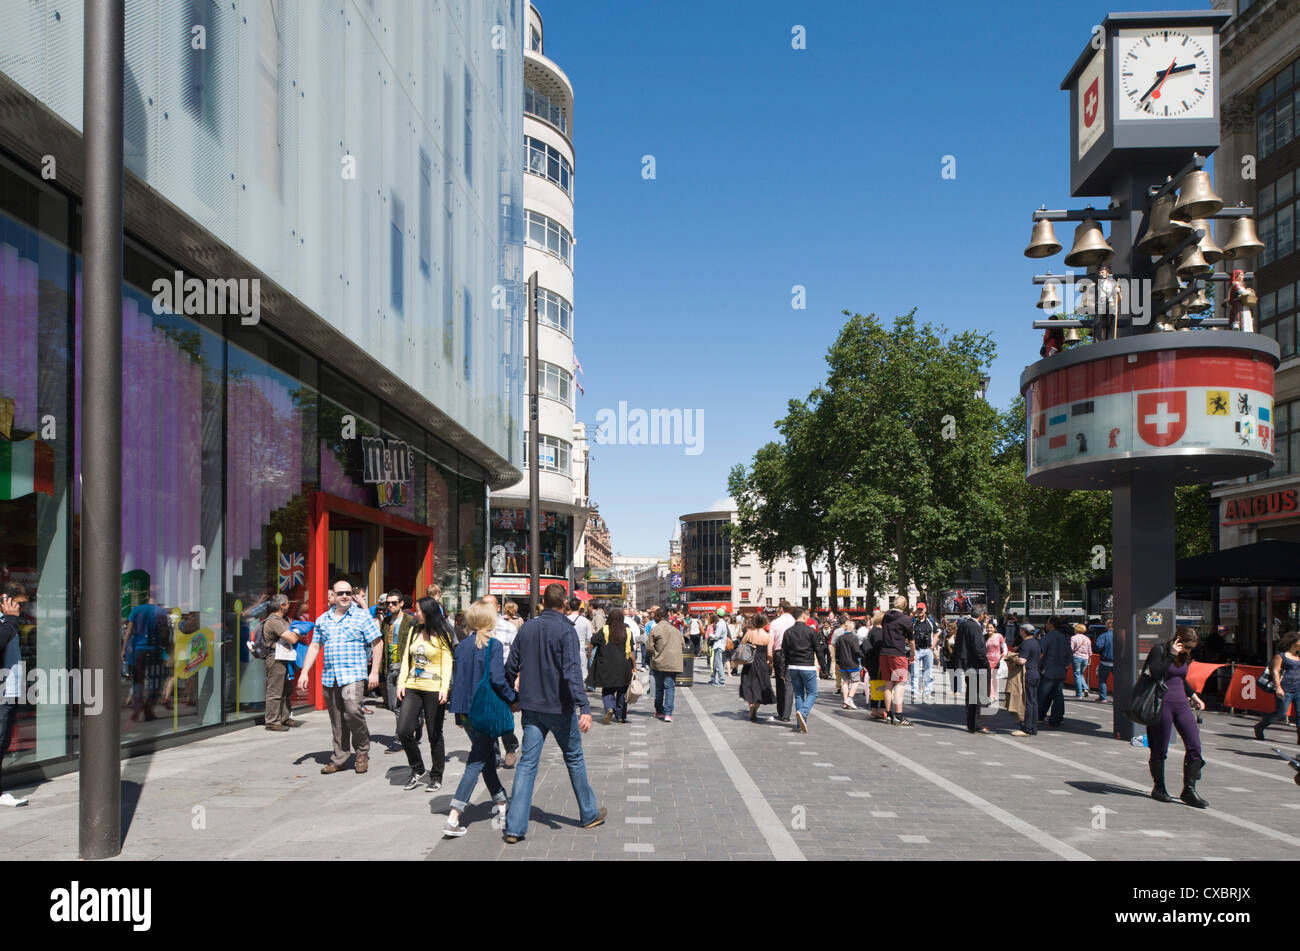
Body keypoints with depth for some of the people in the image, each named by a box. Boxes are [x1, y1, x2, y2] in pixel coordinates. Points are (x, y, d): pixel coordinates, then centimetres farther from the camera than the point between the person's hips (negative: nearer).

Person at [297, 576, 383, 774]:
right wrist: (304, 672, 9)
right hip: (329, 677, 4)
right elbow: (315, 646, 18)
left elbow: (377, 643, 2)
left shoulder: (362, 617, 1)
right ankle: (339, 759, 17)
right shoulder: (323, 620, 14)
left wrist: (374, 672, -5)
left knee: (353, 711, -20)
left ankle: (363, 752, -1)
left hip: (353, 675, -4)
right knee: (336, 720, 8)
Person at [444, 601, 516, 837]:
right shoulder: (494, 646, -12)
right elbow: (497, 679, -20)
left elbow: (456, 680, 11)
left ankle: (500, 801, 36)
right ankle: (453, 818, -10)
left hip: (466, 711, 7)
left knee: (487, 754, 23)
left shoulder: (461, 646, 6)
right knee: (477, 762, -3)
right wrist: (514, 698, -4)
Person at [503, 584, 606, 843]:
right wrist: (584, 707, -27)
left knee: (527, 762, 3)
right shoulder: (565, 630, -12)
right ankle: (589, 814, 27)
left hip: (531, 706, 4)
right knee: (574, 758, 12)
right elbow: (572, 671, -22)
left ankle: (515, 826, -4)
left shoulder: (527, 627, 4)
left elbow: (511, 666, 9)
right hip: (559, 707, -4)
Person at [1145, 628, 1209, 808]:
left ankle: (1189, 790, 4)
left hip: (1181, 704, 6)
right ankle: (1159, 788, 18)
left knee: (1194, 746, -4)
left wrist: (1193, 696, 28)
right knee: (1160, 749, 2)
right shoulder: (1159, 650, -8)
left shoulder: (1184, 657, 13)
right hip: (1162, 704, -6)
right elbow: (1155, 674, -23)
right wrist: (1171, 655, -22)